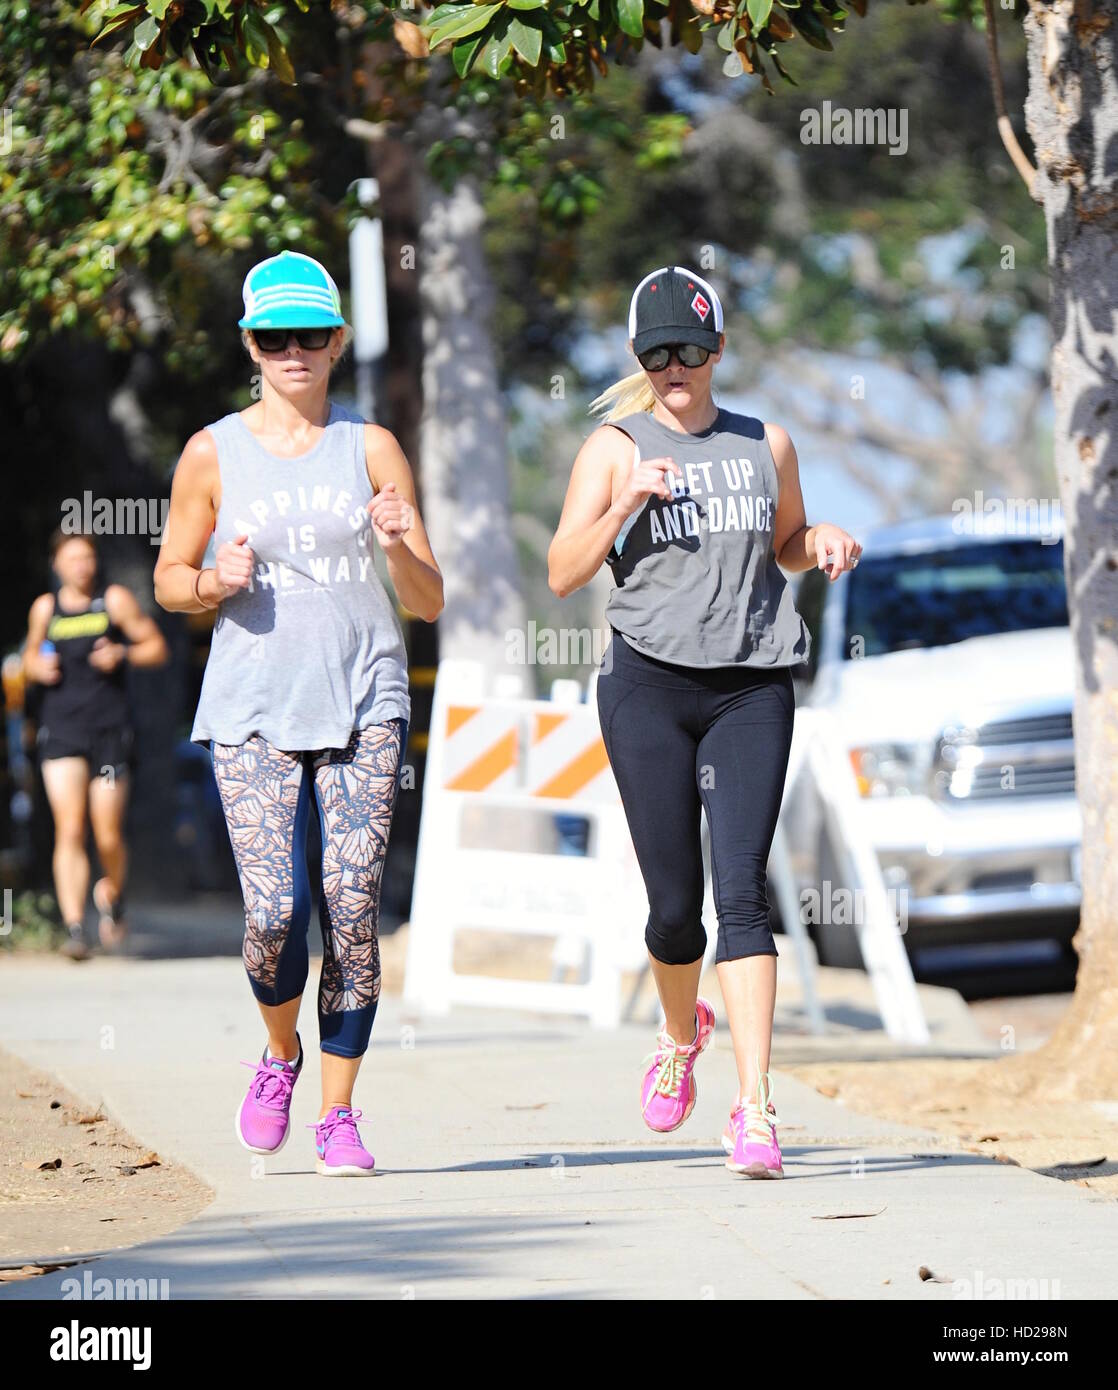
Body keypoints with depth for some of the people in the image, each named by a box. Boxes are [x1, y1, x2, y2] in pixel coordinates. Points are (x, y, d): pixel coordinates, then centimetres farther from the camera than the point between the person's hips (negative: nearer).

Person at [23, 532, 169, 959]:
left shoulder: (115, 600, 2)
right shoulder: (45, 608, 9)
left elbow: (156, 648, 5)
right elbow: (31, 655, 24)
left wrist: (122, 654, -14)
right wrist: (37, 667, 0)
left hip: (110, 731, -1)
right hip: (61, 731, 1)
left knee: (108, 837, 0)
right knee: (69, 831, -12)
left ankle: (112, 894, 33)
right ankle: (74, 928, -14)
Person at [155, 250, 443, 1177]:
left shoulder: (372, 450, 6)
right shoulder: (213, 455, 5)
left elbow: (430, 603, 7)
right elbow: (170, 578, 14)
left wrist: (397, 545, -14)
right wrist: (217, 583, -8)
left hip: (364, 704, 1)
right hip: (252, 708, -1)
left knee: (353, 913, -7)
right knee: (275, 910, -12)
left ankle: (339, 1111, 5)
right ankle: (281, 1055, 18)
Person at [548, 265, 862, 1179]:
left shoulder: (767, 445, 11)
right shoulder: (615, 448, 4)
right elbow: (562, 575, -2)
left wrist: (824, 546, 4)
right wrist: (625, 502, -16)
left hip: (751, 689, 1)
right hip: (649, 684, -1)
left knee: (742, 888, -11)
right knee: (675, 901, 1)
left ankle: (754, 1109, -15)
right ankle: (682, 1032, 34)